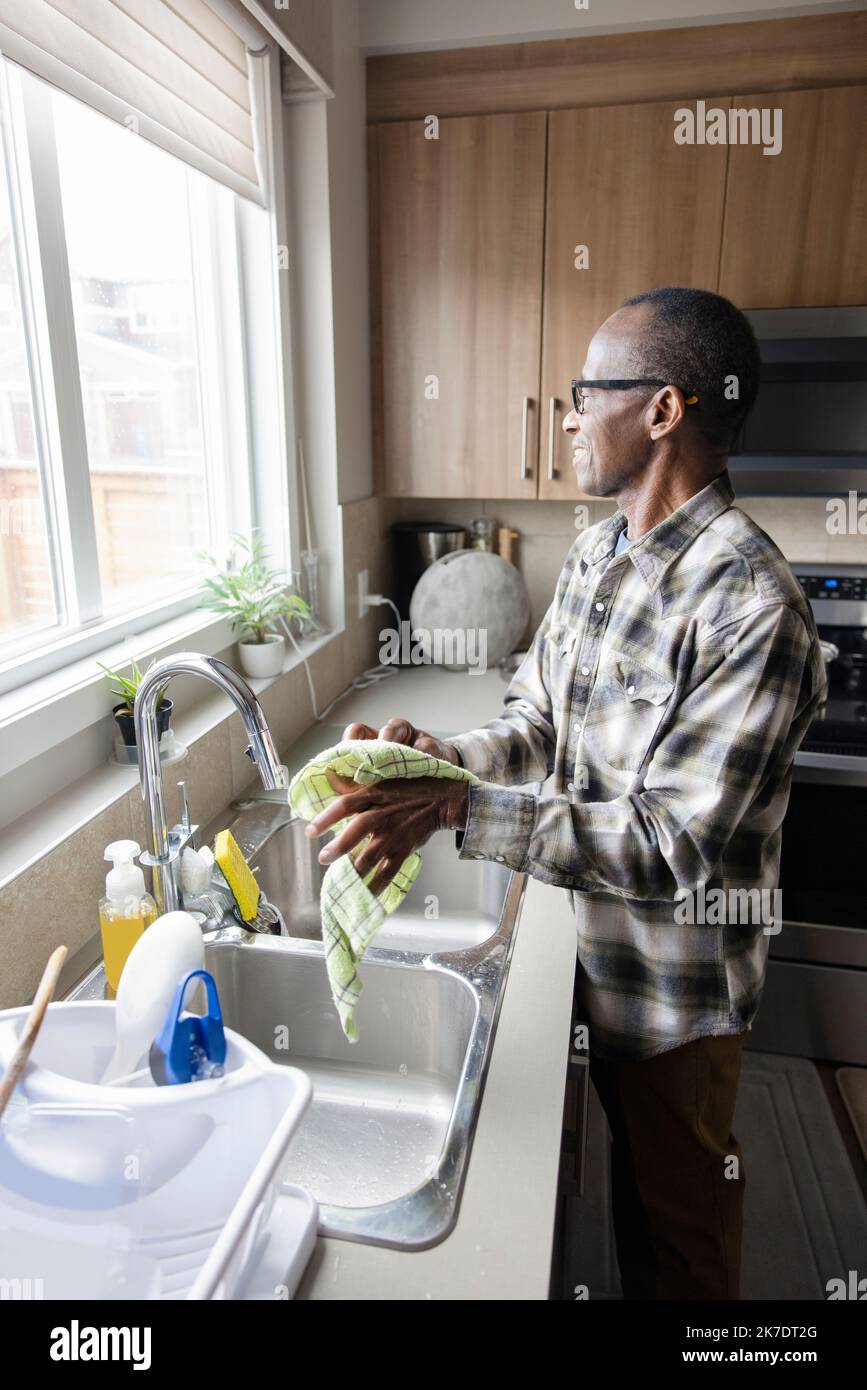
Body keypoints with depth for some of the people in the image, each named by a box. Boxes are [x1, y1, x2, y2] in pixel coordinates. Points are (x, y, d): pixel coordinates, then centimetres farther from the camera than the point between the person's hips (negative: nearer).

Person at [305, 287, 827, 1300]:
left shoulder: (752, 607, -30)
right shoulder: (594, 555, -1)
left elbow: (673, 844, -31)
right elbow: (535, 723, 3)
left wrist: (456, 810, -35)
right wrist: (438, 754, -17)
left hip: (678, 984, -7)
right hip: (601, 950, 8)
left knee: (683, 1213, 21)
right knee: (628, 1165, 32)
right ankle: (635, 1292, 59)